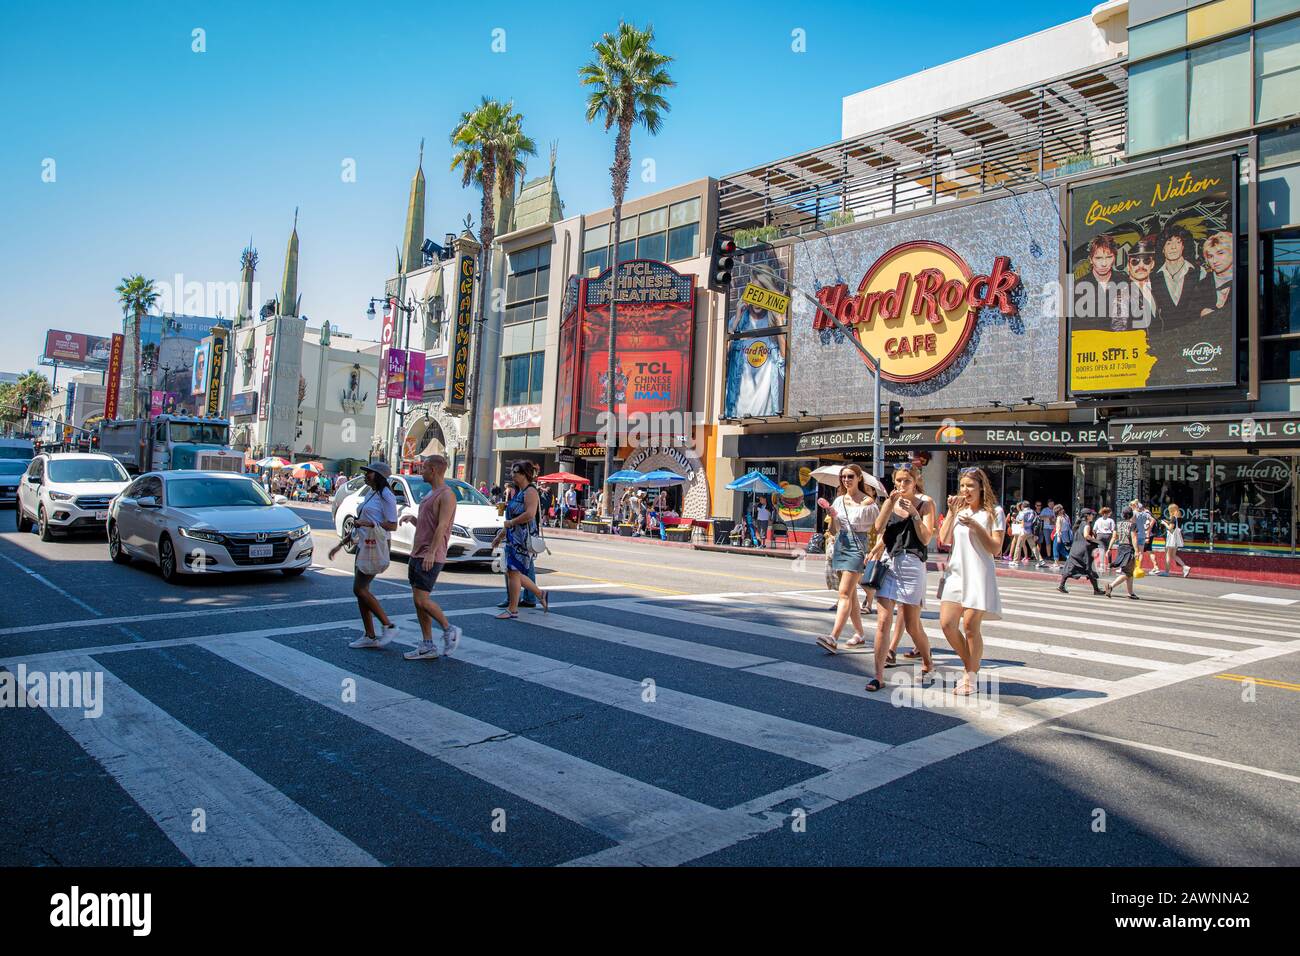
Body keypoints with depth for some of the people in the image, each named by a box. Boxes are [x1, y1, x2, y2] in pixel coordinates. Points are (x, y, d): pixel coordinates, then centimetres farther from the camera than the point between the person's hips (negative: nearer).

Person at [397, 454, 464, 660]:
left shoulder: (447, 495, -11)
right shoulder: (431, 494, 19)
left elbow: (442, 526, -20)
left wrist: (431, 553, -28)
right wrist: (411, 518, 6)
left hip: (431, 557, -10)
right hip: (417, 554, 10)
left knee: (422, 600, -13)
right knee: (418, 601, 7)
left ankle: (449, 629, 6)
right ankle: (427, 647, 12)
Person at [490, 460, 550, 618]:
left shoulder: (530, 491, -12)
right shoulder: (517, 492, 19)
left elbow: (530, 514, -25)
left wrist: (510, 522, -16)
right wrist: (500, 535, 24)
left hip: (523, 538, -10)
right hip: (513, 538, 10)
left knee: (513, 572, -6)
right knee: (513, 572, 11)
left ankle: (512, 609, 2)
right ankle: (540, 594, 25)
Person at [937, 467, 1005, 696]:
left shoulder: (993, 512, 0)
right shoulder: (959, 510, 13)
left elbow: (996, 549, -6)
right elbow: (944, 540, 1)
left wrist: (976, 527, -16)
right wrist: (951, 512, -4)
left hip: (979, 574, -4)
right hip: (955, 572, 5)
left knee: (970, 626, -4)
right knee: (947, 623, -3)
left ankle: (971, 676, 12)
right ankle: (970, 667, 19)